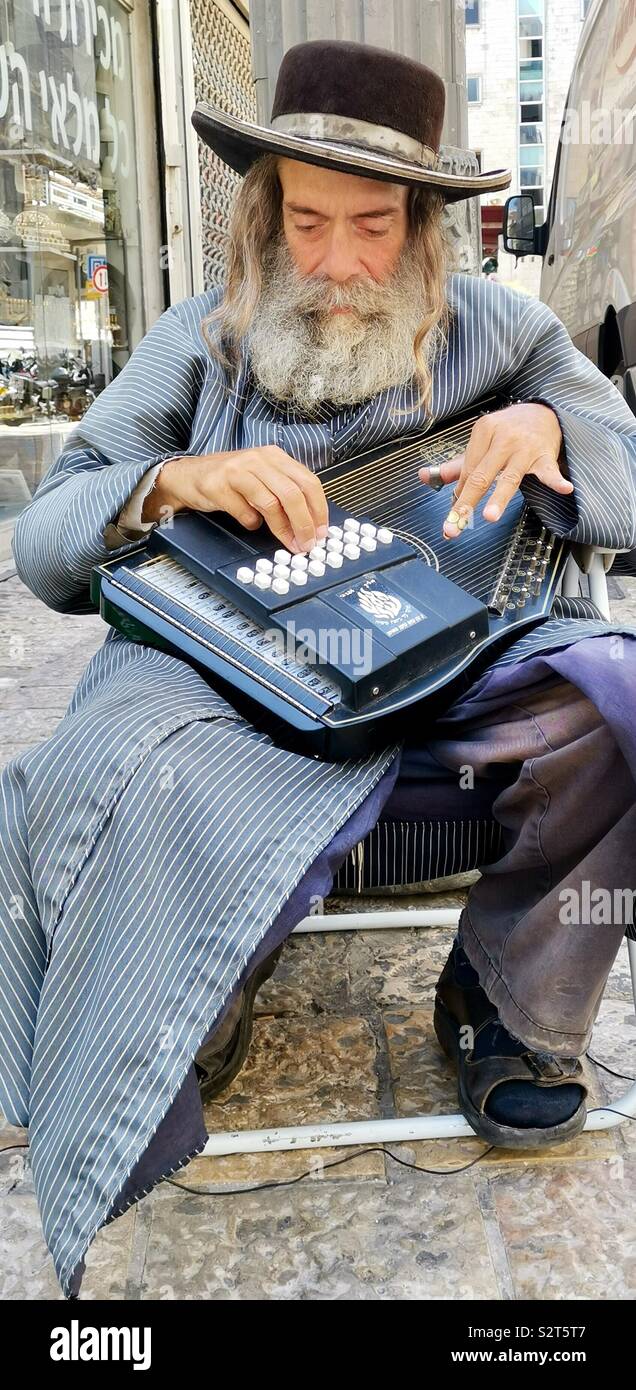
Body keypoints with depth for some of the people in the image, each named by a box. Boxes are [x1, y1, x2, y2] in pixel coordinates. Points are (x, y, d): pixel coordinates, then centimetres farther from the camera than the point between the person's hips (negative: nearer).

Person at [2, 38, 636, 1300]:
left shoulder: (496, 331, 12)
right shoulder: (200, 342, 10)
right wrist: (173, 483, -16)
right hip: (219, 673, -1)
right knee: (104, 776, -34)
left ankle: (509, 1008, 1)